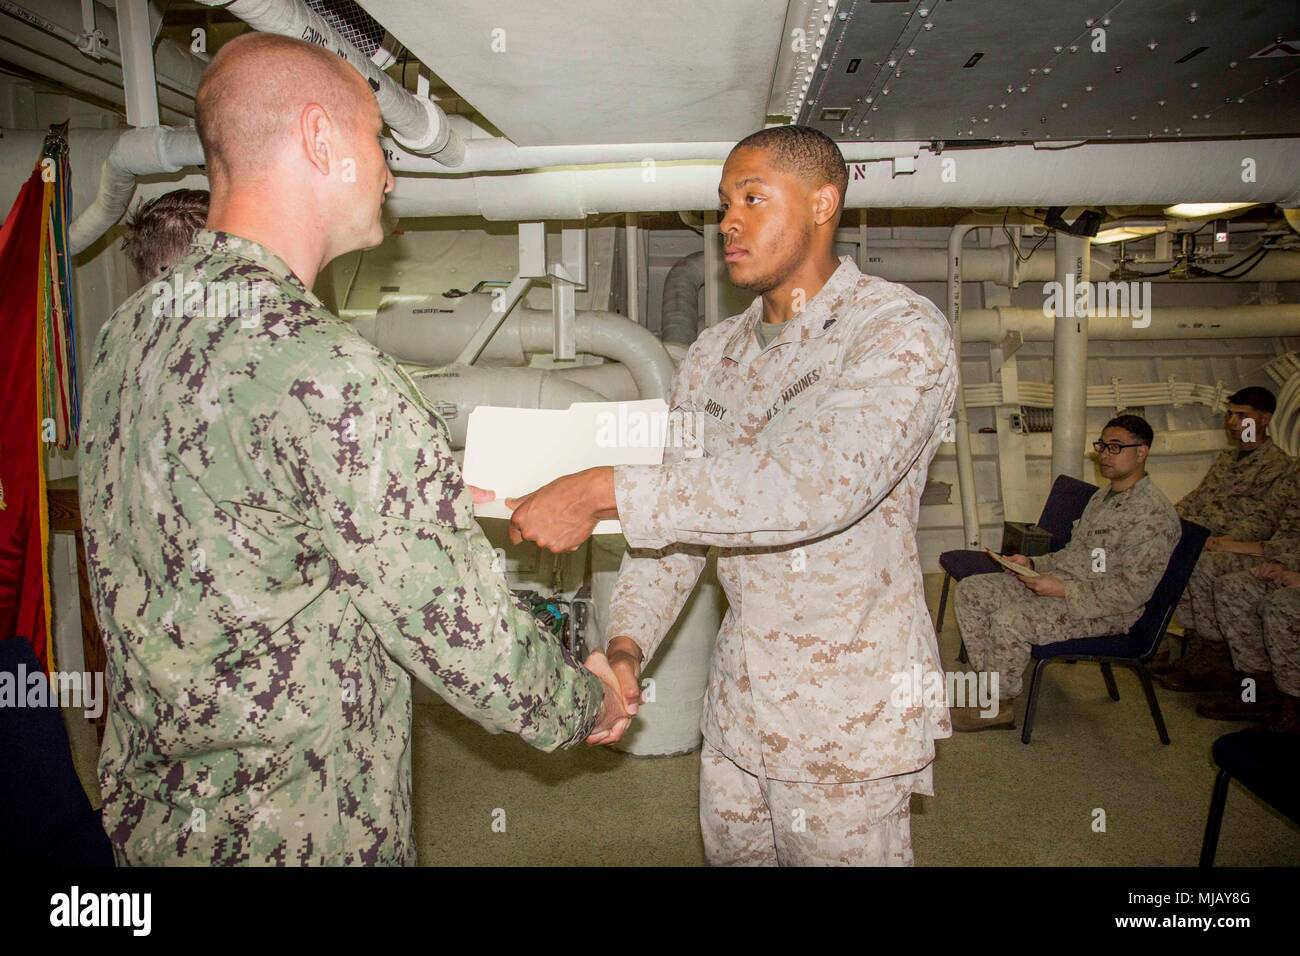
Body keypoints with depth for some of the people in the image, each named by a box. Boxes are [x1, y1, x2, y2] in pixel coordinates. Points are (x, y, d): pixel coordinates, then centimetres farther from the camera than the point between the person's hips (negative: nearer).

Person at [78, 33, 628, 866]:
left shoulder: (129, 330, -1)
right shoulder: (331, 375, -27)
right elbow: (468, 638, -23)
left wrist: (434, 500, 17)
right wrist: (585, 707, -4)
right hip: (299, 835, -8)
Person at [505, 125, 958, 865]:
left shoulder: (902, 331, -15)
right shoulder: (714, 355, 7)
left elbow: (821, 482, -32)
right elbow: (675, 512, 5)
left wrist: (604, 492, -32)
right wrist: (627, 646, -10)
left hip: (849, 718, -6)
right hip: (736, 700, 6)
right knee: (731, 851, 21)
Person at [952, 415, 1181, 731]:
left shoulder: (1154, 513, -16)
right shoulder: (1103, 496, 15)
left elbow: (1133, 589, -22)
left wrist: (1064, 590, -24)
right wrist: (1033, 563, 6)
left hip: (1105, 610, -10)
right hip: (1060, 581, 10)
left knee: (1008, 620, -31)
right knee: (970, 590, -1)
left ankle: (999, 707, -7)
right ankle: (993, 681, 2)